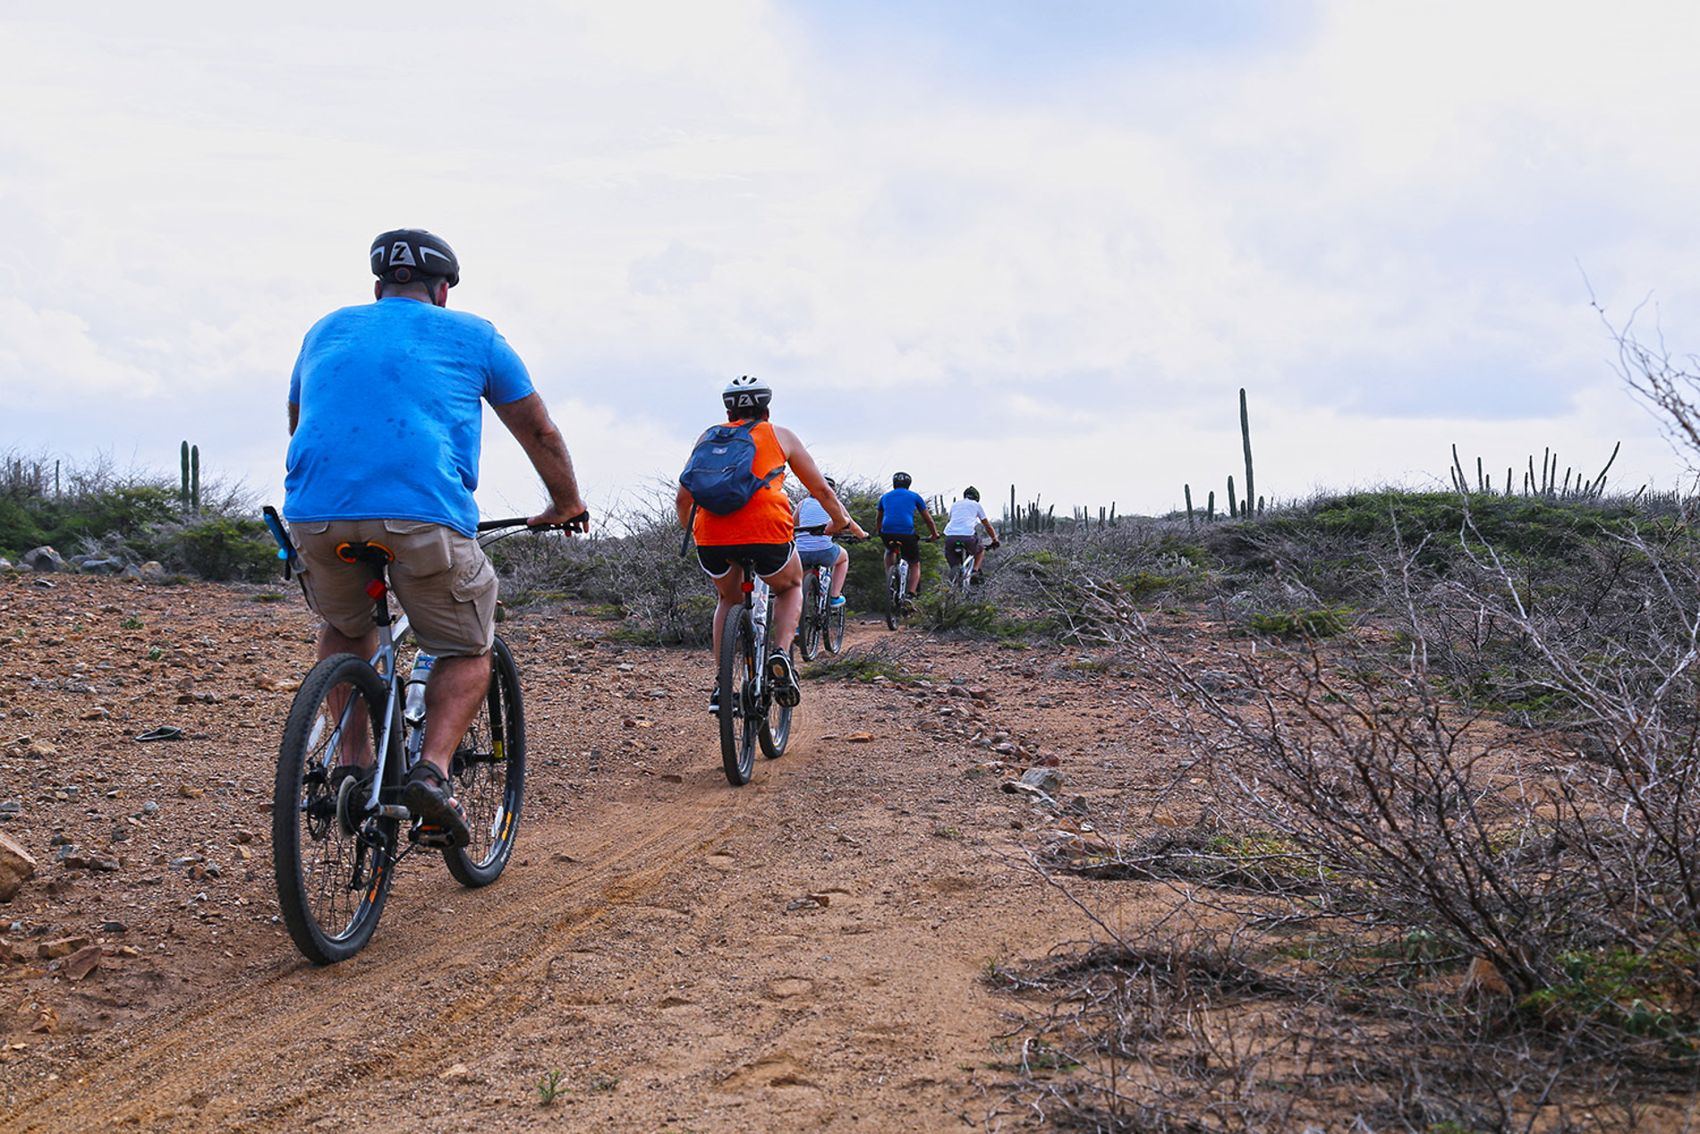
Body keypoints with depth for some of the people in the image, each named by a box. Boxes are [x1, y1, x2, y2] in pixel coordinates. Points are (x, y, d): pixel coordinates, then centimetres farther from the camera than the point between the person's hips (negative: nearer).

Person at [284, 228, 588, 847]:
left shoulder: (327, 330, 27)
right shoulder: (472, 336, 18)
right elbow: (539, 433, 24)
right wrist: (567, 505, 39)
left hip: (315, 516, 3)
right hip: (424, 516, -3)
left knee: (345, 629, 31)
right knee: (466, 651, 16)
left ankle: (351, 759, 19)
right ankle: (433, 768, -6)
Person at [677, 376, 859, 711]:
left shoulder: (708, 437, 24)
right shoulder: (780, 435, 20)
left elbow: (683, 498, 24)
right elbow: (821, 490, 24)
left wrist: (688, 528, 44)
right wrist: (842, 521, 41)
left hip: (711, 538, 2)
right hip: (766, 532, -2)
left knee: (729, 599, 31)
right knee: (791, 586, 29)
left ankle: (721, 686, 20)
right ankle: (780, 653, 3)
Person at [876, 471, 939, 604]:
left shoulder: (885, 497, 24)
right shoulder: (914, 496, 17)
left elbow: (878, 520, 35)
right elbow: (928, 519, 23)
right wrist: (934, 534, 39)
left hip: (887, 533, 2)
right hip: (907, 533, -2)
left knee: (890, 551, 37)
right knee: (915, 565, 17)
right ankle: (911, 595, -1)